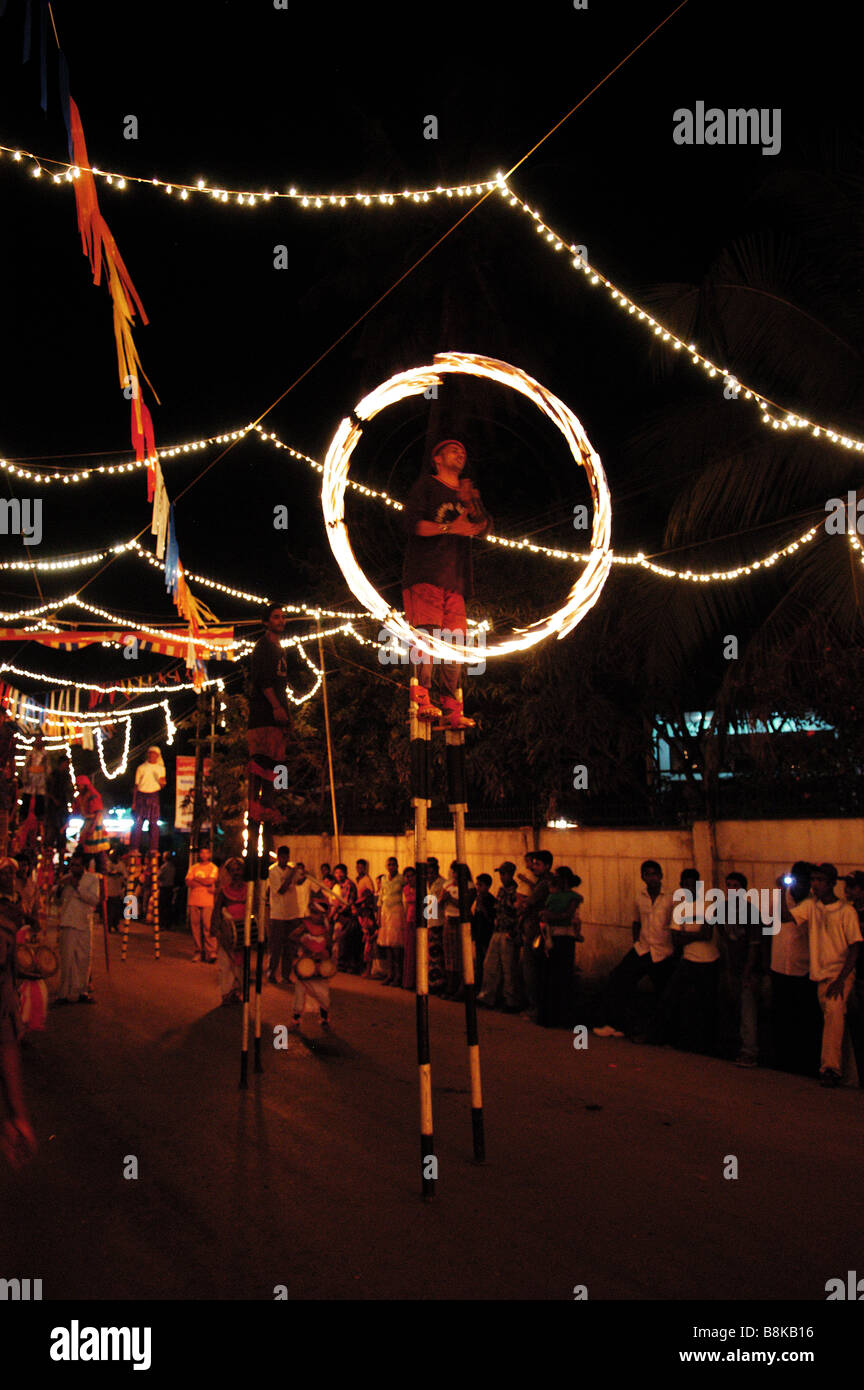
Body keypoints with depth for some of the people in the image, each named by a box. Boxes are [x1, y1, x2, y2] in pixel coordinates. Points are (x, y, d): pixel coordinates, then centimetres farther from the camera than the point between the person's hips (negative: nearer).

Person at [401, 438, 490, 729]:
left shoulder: (468, 492, 26)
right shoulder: (426, 484, 10)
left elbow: (484, 527, 12)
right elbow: (412, 524, -3)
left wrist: (470, 505, -7)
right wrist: (449, 528, -13)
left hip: (456, 577, 5)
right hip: (425, 571, -5)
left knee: (455, 640, -3)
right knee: (426, 631, -20)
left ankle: (453, 711, -4)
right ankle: (421, 699, -24)